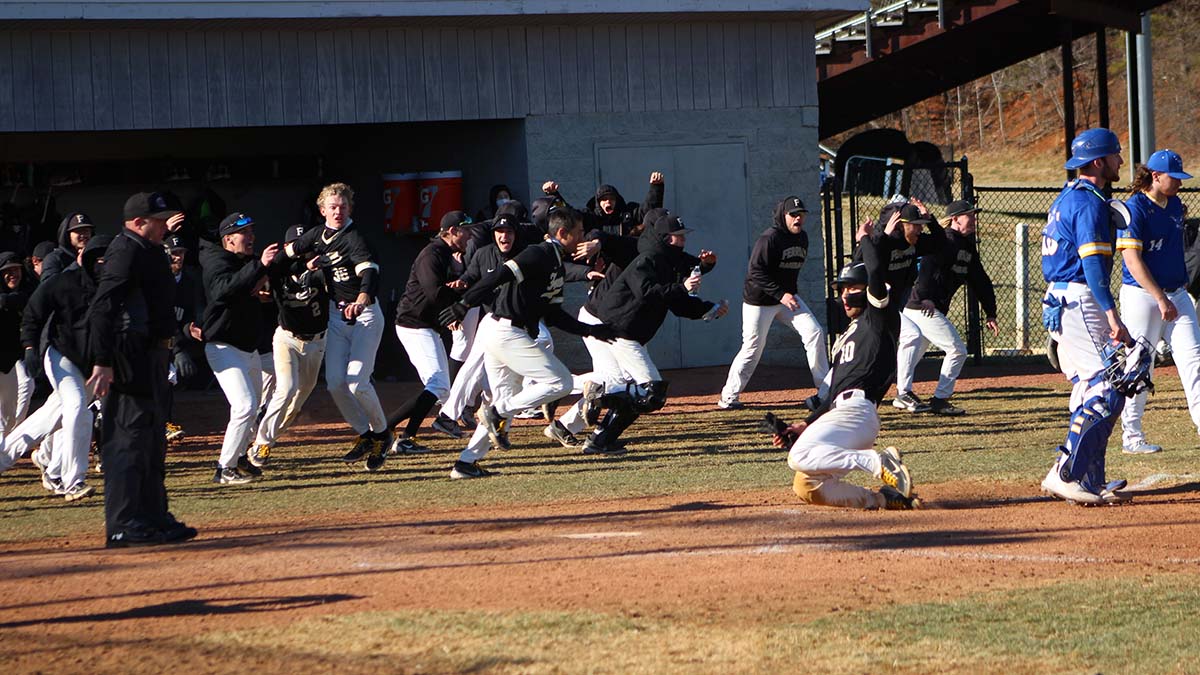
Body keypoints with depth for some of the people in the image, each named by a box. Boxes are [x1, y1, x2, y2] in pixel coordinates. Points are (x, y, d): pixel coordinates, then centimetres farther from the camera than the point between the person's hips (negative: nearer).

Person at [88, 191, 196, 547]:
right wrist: (103, 362, -27)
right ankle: (123, 526, -10)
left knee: (153, 438, 16)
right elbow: (103, 308, -23)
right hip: (131, 356, -11)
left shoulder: (149, 251, 18)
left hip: (153, 354, 11)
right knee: (131, 438, -10)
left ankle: (154, 518, 24)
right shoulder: (126, 252, -15)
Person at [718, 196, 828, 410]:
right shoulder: (769, 239, -20)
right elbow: (756, 272, -24)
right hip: (759, 302, -7)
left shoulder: (802, 237, 5)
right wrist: (781, 294, -29)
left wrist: (790, 293, 14)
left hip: (787, 295, 7)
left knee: (814, 333, -7)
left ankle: (824, 389, -1)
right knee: (753, 348, -3)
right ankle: (729, 397, 9)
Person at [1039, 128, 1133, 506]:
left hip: (1060, 302, 11)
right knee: (1107, 391, -13)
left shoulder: (1066, 198, 17)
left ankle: (1091, 482, 13)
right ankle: (1065, 475, -17)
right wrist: (1112, 315, -29)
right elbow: (1093, 263, -23)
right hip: (1080, 303, -11)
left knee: (1089, 391, 13)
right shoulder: (1089, 202, -14)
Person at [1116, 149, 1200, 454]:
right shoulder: (1134, 208, -13)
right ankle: (1131, 437, 6)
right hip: (1141, 295, -7)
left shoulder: (1175, 205, 11)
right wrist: (1161, 299, -21)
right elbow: (1132, 260, -18)